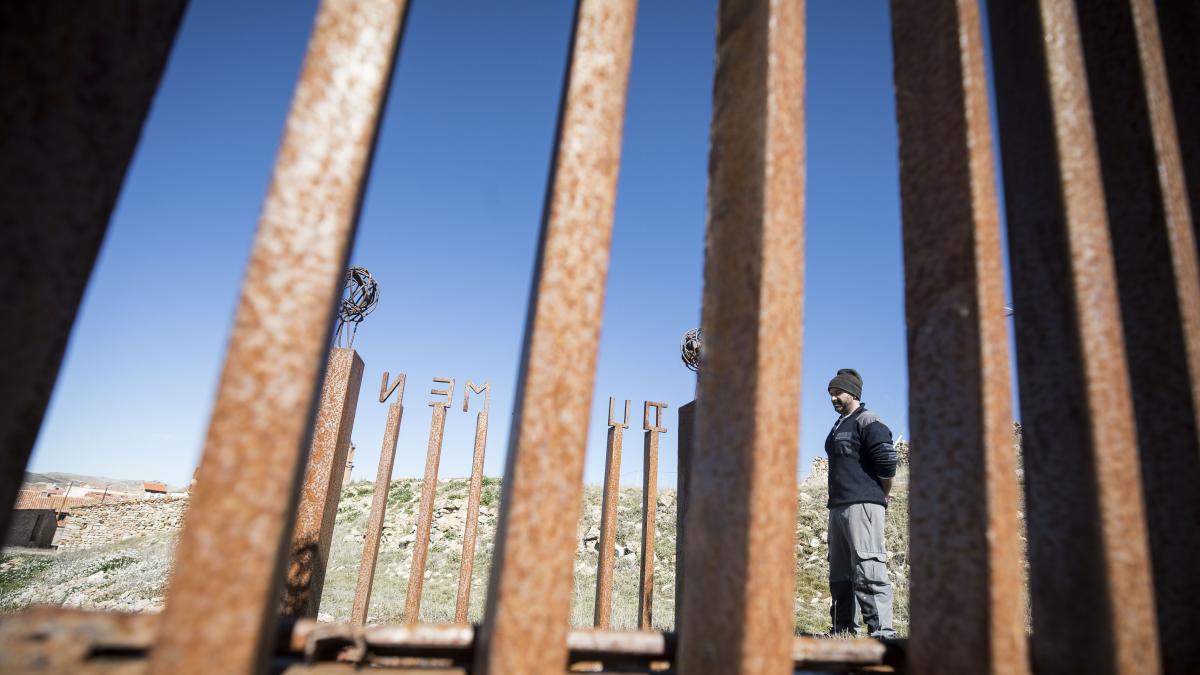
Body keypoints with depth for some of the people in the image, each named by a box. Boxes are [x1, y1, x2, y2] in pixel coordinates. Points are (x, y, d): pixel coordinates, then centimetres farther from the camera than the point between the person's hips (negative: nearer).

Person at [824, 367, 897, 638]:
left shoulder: (867, 421, -6)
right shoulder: (838, 427, 22)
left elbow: (887, 462, -14)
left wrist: (882, 495, -2)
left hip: (862, 505, -9)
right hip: (837, 507, 10)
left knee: (868, 571, -13)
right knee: (839, 575, 11)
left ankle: (882, 631, -10)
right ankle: (844, 631, 18)